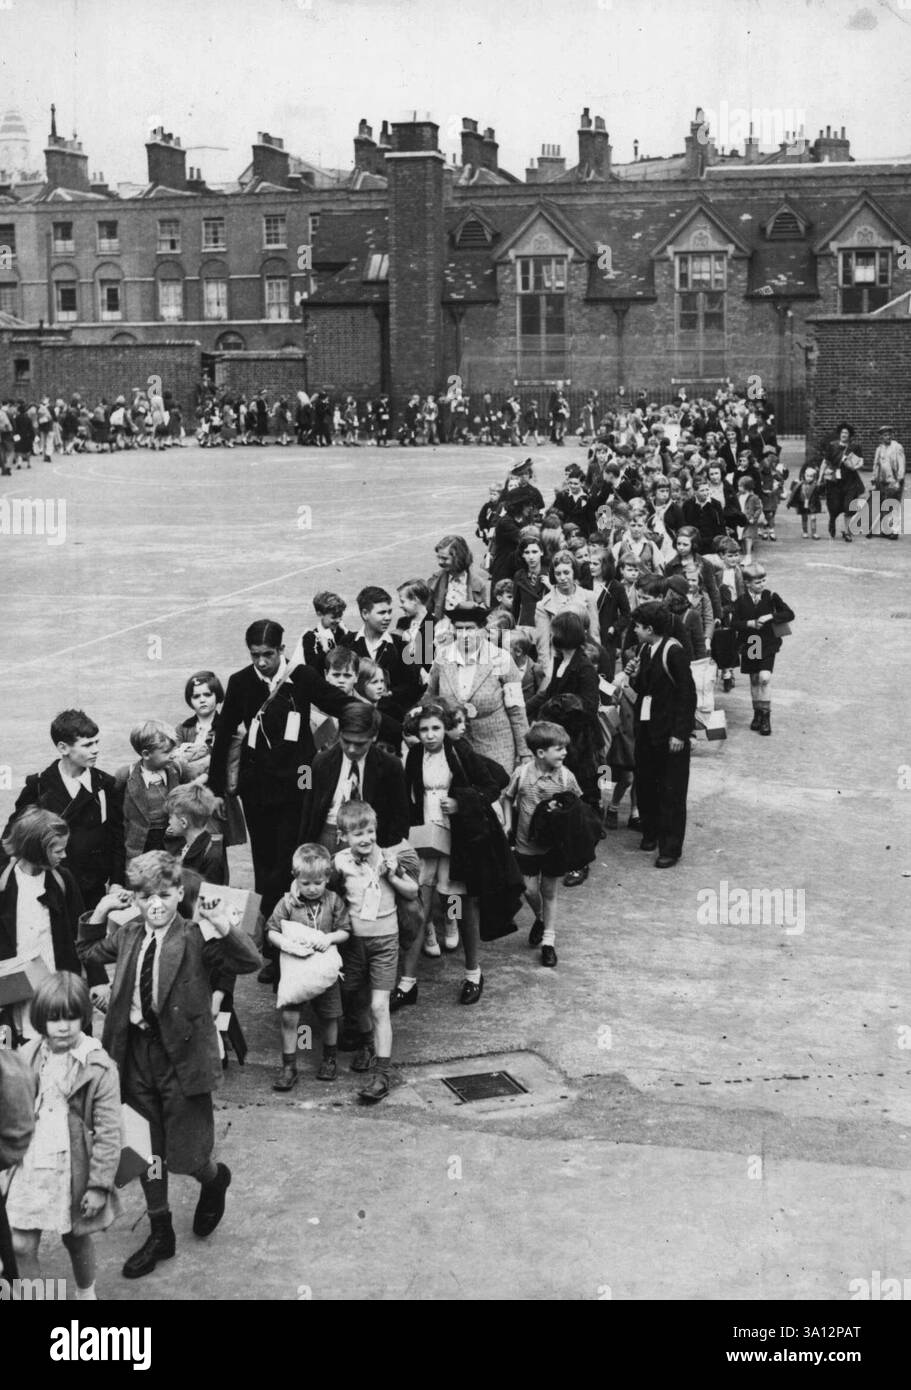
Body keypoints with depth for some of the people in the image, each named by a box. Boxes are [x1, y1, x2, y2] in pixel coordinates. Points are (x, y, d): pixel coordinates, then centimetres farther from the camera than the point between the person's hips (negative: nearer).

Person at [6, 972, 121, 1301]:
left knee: (76, 1239, 15)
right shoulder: (28, 1058, -4)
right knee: (22, 1246, 2)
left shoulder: (99, 1068, -16)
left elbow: (108, 1133, -12)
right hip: (31, 1166, 3)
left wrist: (100, 1184, -12)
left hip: (74, 1169, -3)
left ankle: (86, 1294, 40)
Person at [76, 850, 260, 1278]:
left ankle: (214, 1178, 38)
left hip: (181, 1054, -5)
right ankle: (160, 1234, 33)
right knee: (146, 1150, 16)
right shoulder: (127, 934, 3)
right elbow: (89, 952, 22)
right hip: (136, 1053, 5)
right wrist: (100, 911, 7)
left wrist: (223, 925, -38)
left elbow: (248, 962, -24)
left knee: (184, 1157, 1)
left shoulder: (195, 937, -14)